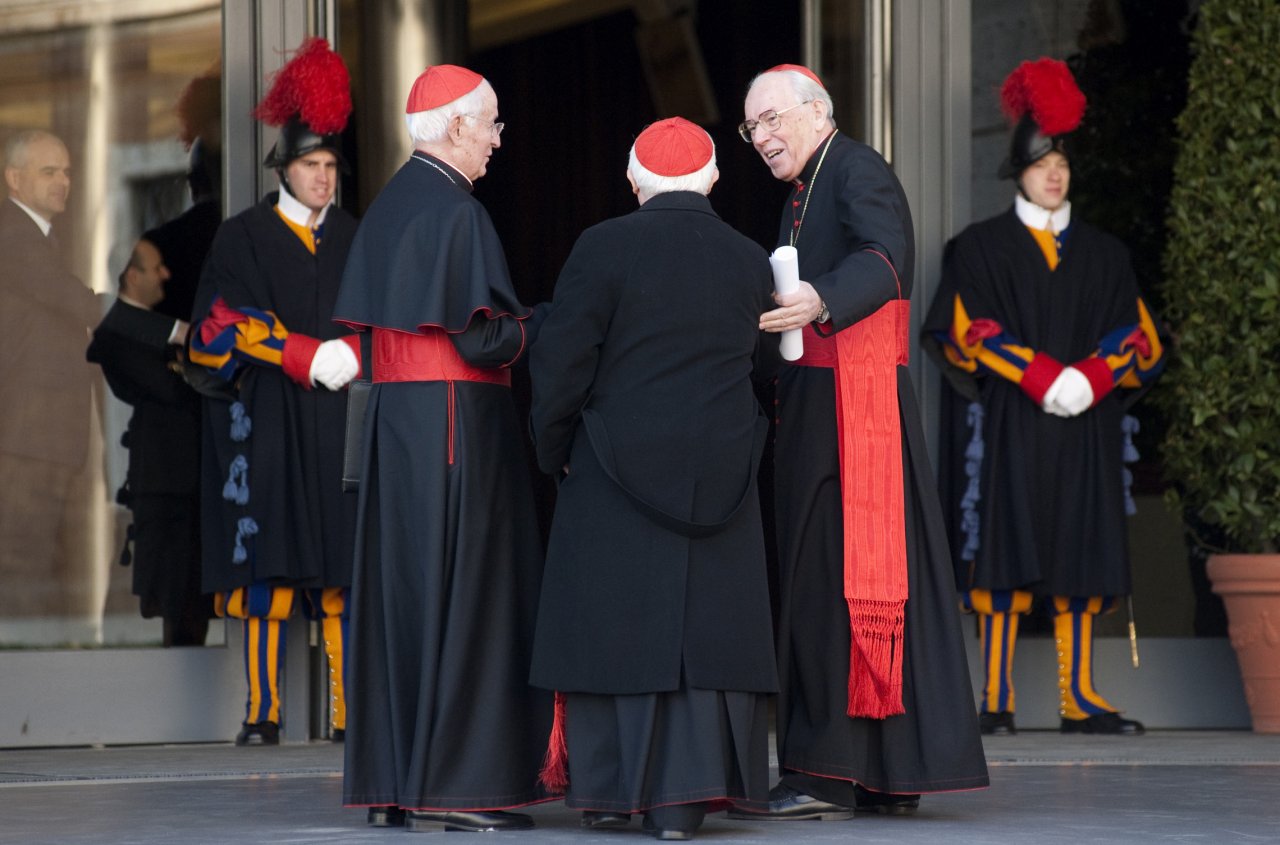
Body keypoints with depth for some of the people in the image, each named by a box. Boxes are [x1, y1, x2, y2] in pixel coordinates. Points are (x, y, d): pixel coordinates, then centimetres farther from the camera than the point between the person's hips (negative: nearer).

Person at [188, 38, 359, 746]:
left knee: (344, 568, -3)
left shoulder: (354, 240, 16)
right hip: (268, 423, -3)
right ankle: (264, 711, -4)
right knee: (268, 563, -6)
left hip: (343, 421, 3)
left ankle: (348, 710, -2)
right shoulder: (243, 237, 6)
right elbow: (224, 326, -4)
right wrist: (307, 357, -12)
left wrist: (351, 357, -7)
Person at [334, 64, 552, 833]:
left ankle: (389, 783, 13)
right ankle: (449, 787, -5)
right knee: (462, 591, -5)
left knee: (398, 589, 10)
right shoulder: (454, 211, -14)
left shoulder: (389, 205, 12)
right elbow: (480, 337, -19)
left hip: (392, 415, 9)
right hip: (456, 421, -9)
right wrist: (541, 327, 2)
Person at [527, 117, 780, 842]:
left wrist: (554, 448, 6)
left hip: (617, 470, -2)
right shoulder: (751, 262, 3)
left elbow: (561, 361, -8)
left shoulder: (604, 248, -9)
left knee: (615, 620, 7)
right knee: (704, 624, 4)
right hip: (720, 475, 2)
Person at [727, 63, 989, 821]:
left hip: (853, 402, -10)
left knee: (832, 575, -10)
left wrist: (820, 302, -42)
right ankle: (891, 773, 12)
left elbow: (883, 256, -27)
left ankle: (827, 777, -9)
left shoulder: (856, 170, -9)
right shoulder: (805, 193, 21)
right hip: (817, 406, 10)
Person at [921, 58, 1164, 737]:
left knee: (1079, 558, -1)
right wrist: (1043, 376, -15)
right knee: (1003, 558, -9)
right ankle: (995, 699, -9)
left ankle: (1079, 699, 0)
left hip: (1084, 428, 3)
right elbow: (966, 330, -4)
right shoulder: (980, 248, 7)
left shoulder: (1103, 255, 17)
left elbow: (1138, 336, 9)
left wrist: (1090, 378, -11)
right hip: (1007, 427, -3)